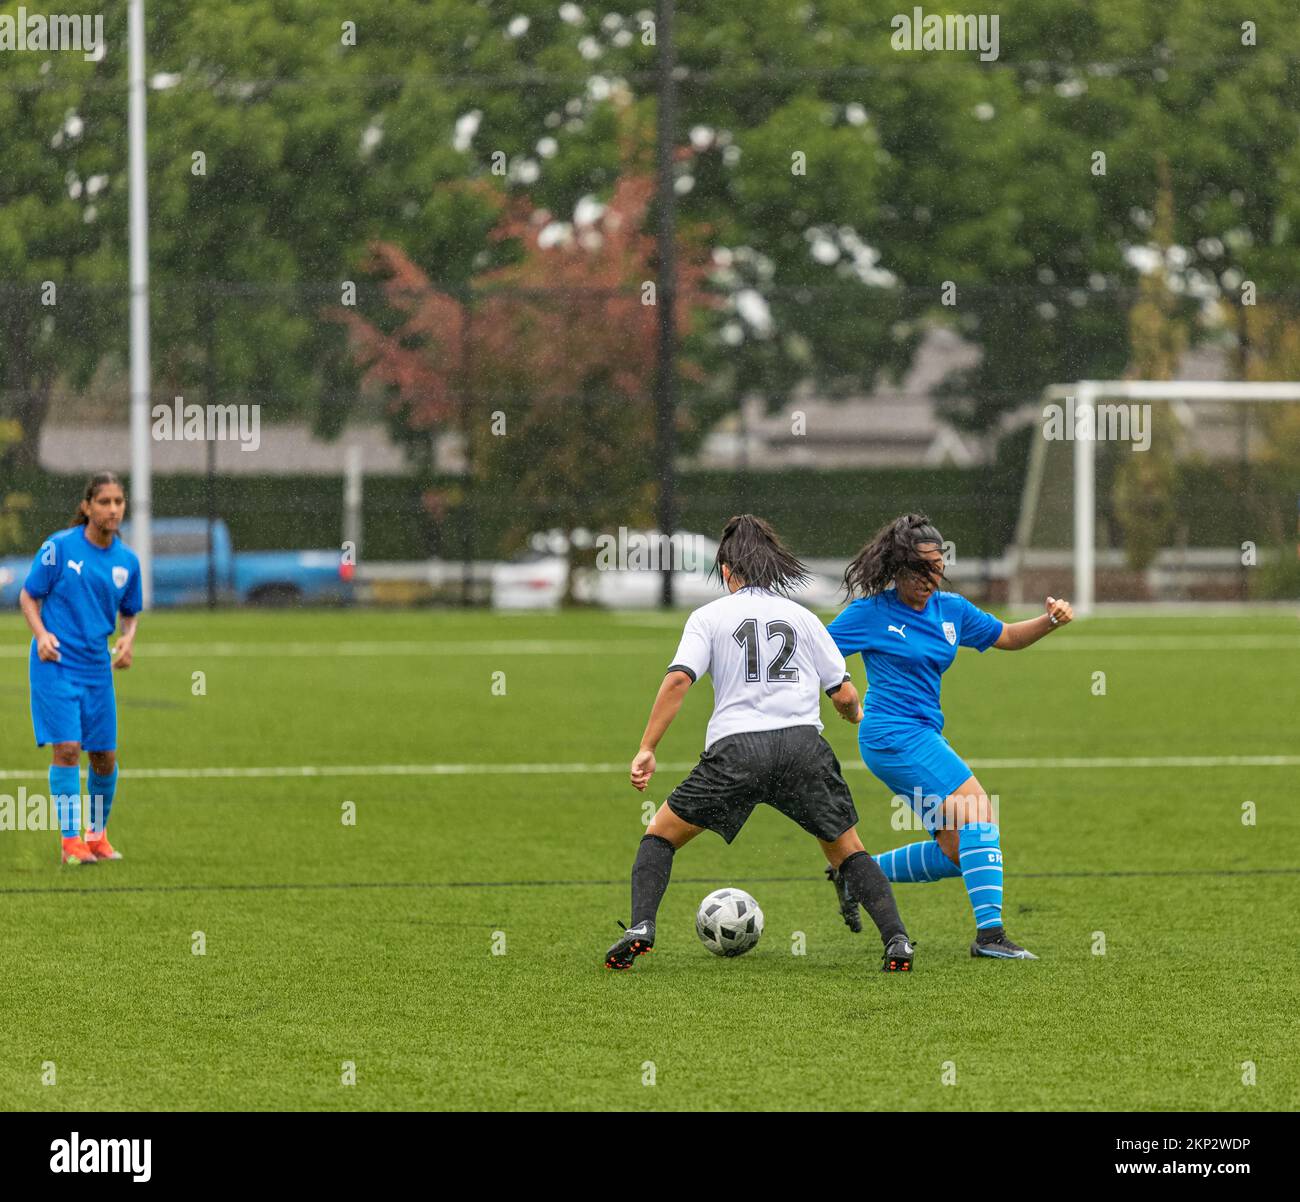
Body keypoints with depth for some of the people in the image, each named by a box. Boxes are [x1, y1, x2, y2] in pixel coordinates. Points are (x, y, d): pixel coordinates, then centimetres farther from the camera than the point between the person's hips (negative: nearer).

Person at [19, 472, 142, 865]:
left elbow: (130, 612, 18)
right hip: (55, 664, -5)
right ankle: (71, 840, -7)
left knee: (105, 756, 7)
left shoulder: (127, 560, 5)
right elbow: (28, 596, 0)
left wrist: (128, 639, -3)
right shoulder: (59, 547, -8)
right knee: (66, 748, -14)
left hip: (97, 667, 5)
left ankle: (97, 834, 28)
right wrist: (41, 633, -16)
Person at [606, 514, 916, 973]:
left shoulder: (709, 616, 11)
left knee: (662, 832, 16)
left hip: (736, 748, -2)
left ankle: (640, 927, -4)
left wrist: (647, 749, -3)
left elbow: (678, 680, -4)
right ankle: (896, 939, -1)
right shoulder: (801, 617, 17)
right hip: (803, 744, 2)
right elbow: (843, 694, 14)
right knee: (847, 851, 17)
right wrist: (856, 715, 38)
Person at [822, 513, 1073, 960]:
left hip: (924, 737, 8)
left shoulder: (950, 609, 11)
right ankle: (989, 934, -23)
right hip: (895, 734, -8)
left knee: (956, 854, 5)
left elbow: (1005, 637, 21)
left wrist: (1051, 620, 5)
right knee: (978, 810, -20)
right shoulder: (870, 613, -7)